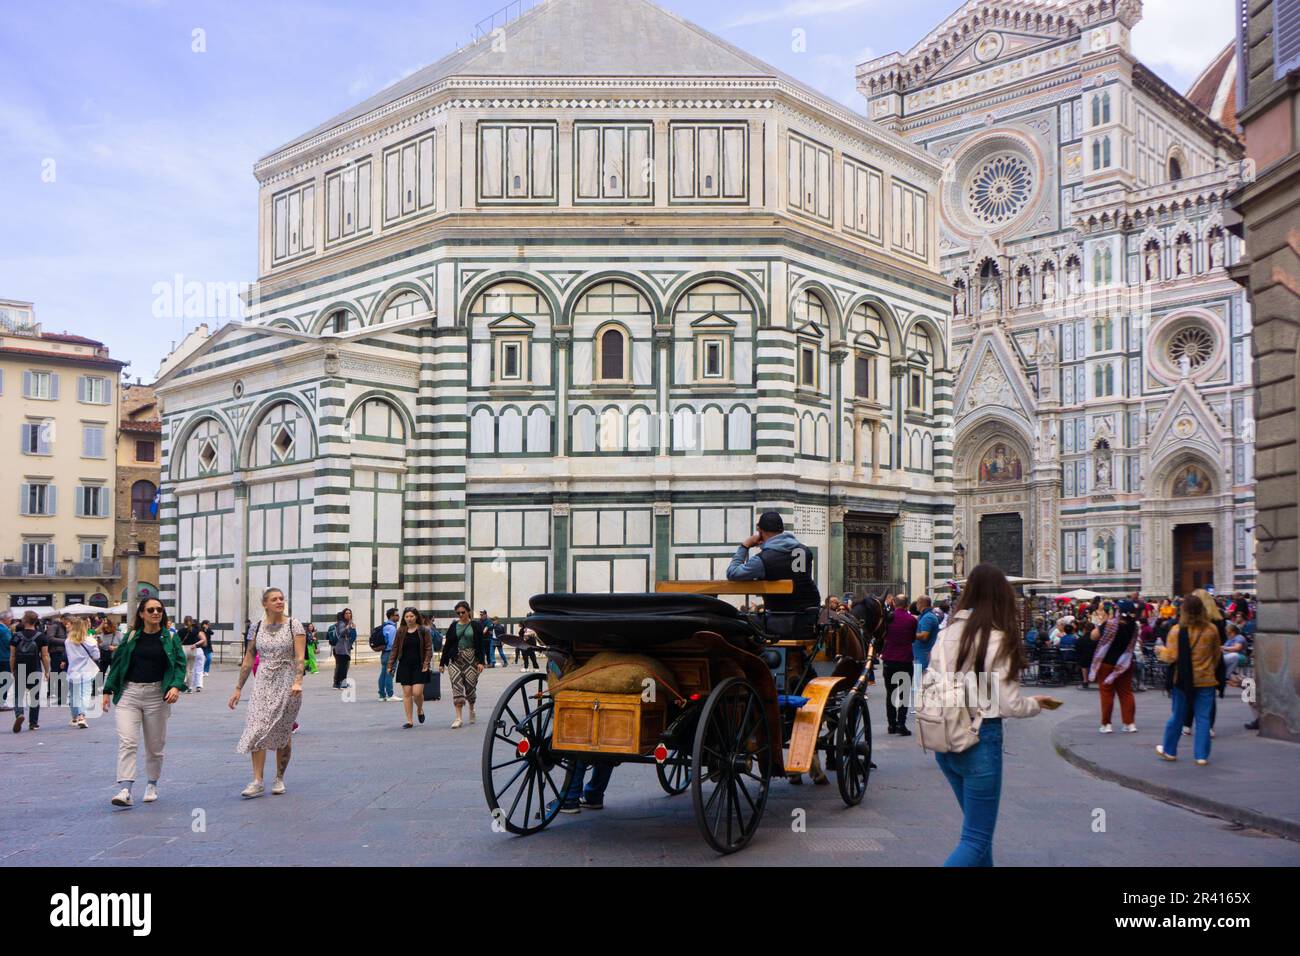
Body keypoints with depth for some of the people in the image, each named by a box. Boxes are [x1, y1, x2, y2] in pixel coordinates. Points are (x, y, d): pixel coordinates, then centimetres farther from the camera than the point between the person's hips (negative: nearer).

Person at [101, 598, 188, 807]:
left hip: (156, 694, 0)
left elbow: (180, 663, -1)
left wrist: (176, 686, -18)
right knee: (127, 742, -12)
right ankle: (125, 790, -16)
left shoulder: (170, 637, 3)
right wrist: (107, 691, 6)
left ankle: (151, 785, 27)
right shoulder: (131, 636, 6)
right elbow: (117, 663, 10)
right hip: (129, 693, 0)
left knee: (155, 744, 9)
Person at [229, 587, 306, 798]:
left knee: (283, 733, 5)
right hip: (263, 684, 2)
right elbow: (248, 660, 10)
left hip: (286, 685, -2)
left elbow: (300, 657, -11)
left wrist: (298, 681, -25)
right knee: (257, 729, -10)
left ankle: (279, 779, 20)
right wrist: (238, 688, 8)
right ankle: (257, 782, -8)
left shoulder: (293, 625, -3)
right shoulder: (257, 627, 6)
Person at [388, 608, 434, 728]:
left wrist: (426, 664, -12)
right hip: (404, 666, 3)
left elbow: (429, 648, -3)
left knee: (417, 692, -10)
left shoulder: (424, 630, -1)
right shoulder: (400, 631, 6)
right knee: (406, 693, 1)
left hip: (419, 666, -3)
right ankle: (409, 721, 8)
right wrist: (390, 665, 3)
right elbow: (395, 649, 9)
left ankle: (420, 710, 22)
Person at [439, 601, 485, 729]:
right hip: (455, 660, 2)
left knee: (470, 686, 2)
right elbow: (447, 645, 11)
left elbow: (481, 645, -1)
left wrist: (481, 662, -10)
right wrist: (442, 663, 8)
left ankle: (471, 710, 32)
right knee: (457, 686, -8)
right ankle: (458, 718, -10)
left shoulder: (476, 626, 2)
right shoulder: (453, 626, 9)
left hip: (471, 659, -2)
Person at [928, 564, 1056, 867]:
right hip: (980, 741, -6)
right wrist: (1036, 703, 6)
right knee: (976, 839, 1)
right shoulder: (999, 640, -14)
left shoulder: (947, 633, 2)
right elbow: (1009, 706, -12)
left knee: (977, 825, 24)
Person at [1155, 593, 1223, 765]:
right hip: (1206, 680, 1)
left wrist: (1160, 651, 6)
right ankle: (1202, 756, 5)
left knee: (1178, 716, 12)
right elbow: (1217, 655, 8)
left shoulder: (1177, 630, -12)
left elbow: (1171, 656, -13)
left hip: (1183, 680, -1)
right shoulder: (1212, 630, -3)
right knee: (1203, 718, 5)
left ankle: (1169, 750, 25)